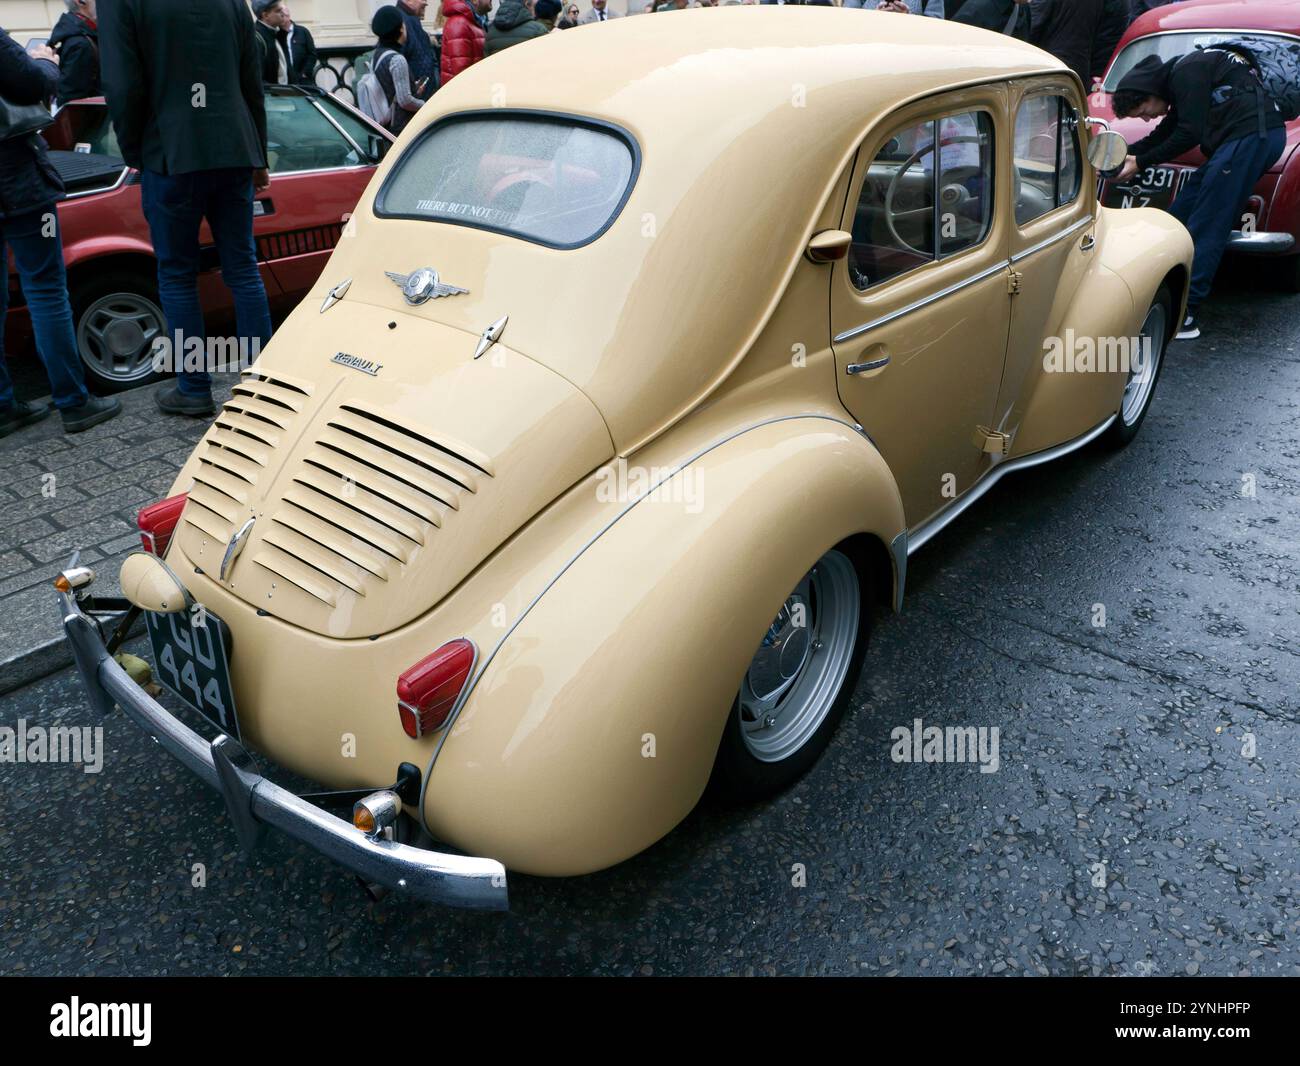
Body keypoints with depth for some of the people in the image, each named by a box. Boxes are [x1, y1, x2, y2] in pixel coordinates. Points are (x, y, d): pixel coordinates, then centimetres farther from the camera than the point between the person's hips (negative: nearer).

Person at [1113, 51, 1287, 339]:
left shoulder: (1186, 71, -8)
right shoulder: (1178, 79, 22)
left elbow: (1190, 134, -13)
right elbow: (1164, 134, 25)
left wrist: (1140, 162, -6)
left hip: (1252, 134, -10)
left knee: (1205, 228, -12)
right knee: (1182, 213, 10)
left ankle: (1184, 316, -14)